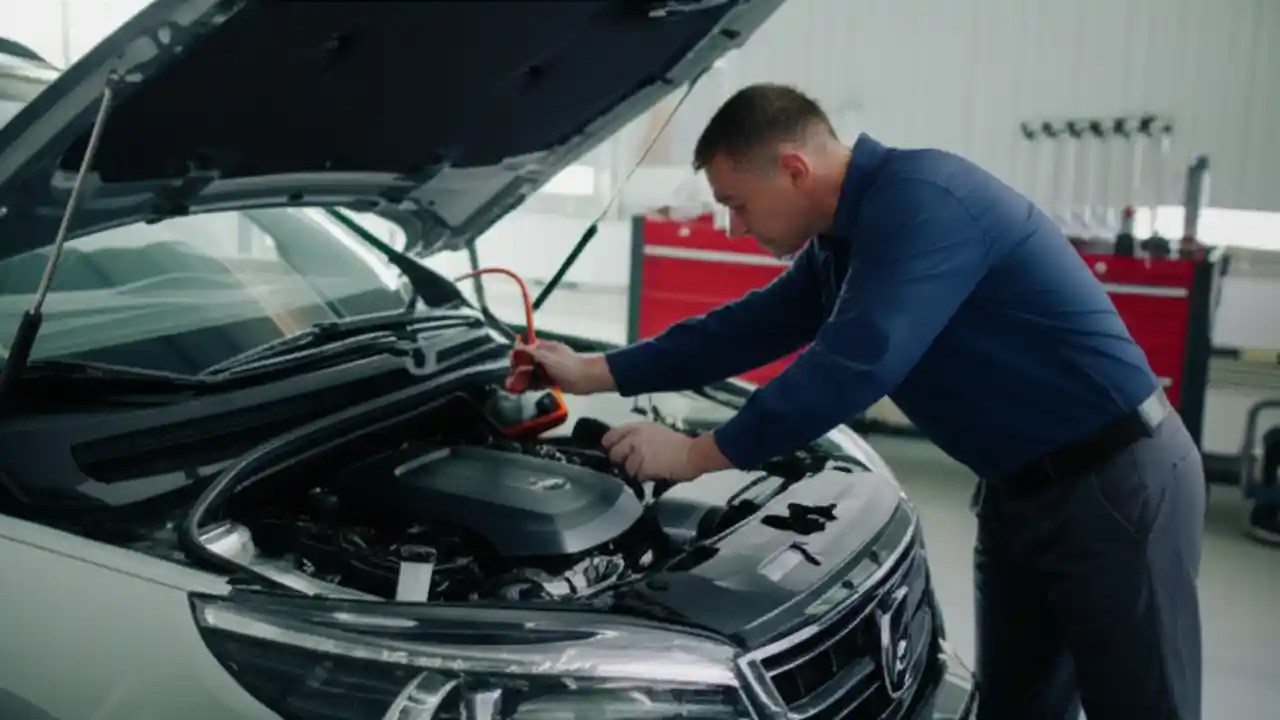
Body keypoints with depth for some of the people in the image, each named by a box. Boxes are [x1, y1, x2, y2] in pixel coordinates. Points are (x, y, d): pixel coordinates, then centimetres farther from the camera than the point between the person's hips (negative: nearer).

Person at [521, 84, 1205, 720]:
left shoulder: (921, 200, -24)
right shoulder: (847, 236, 7)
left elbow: (853, 366, -31)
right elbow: (750, 327, 15)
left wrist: (696, 455, -21)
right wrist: (594, 372, 15)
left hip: (1118, 483, -9)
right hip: (1019, 489, 9)